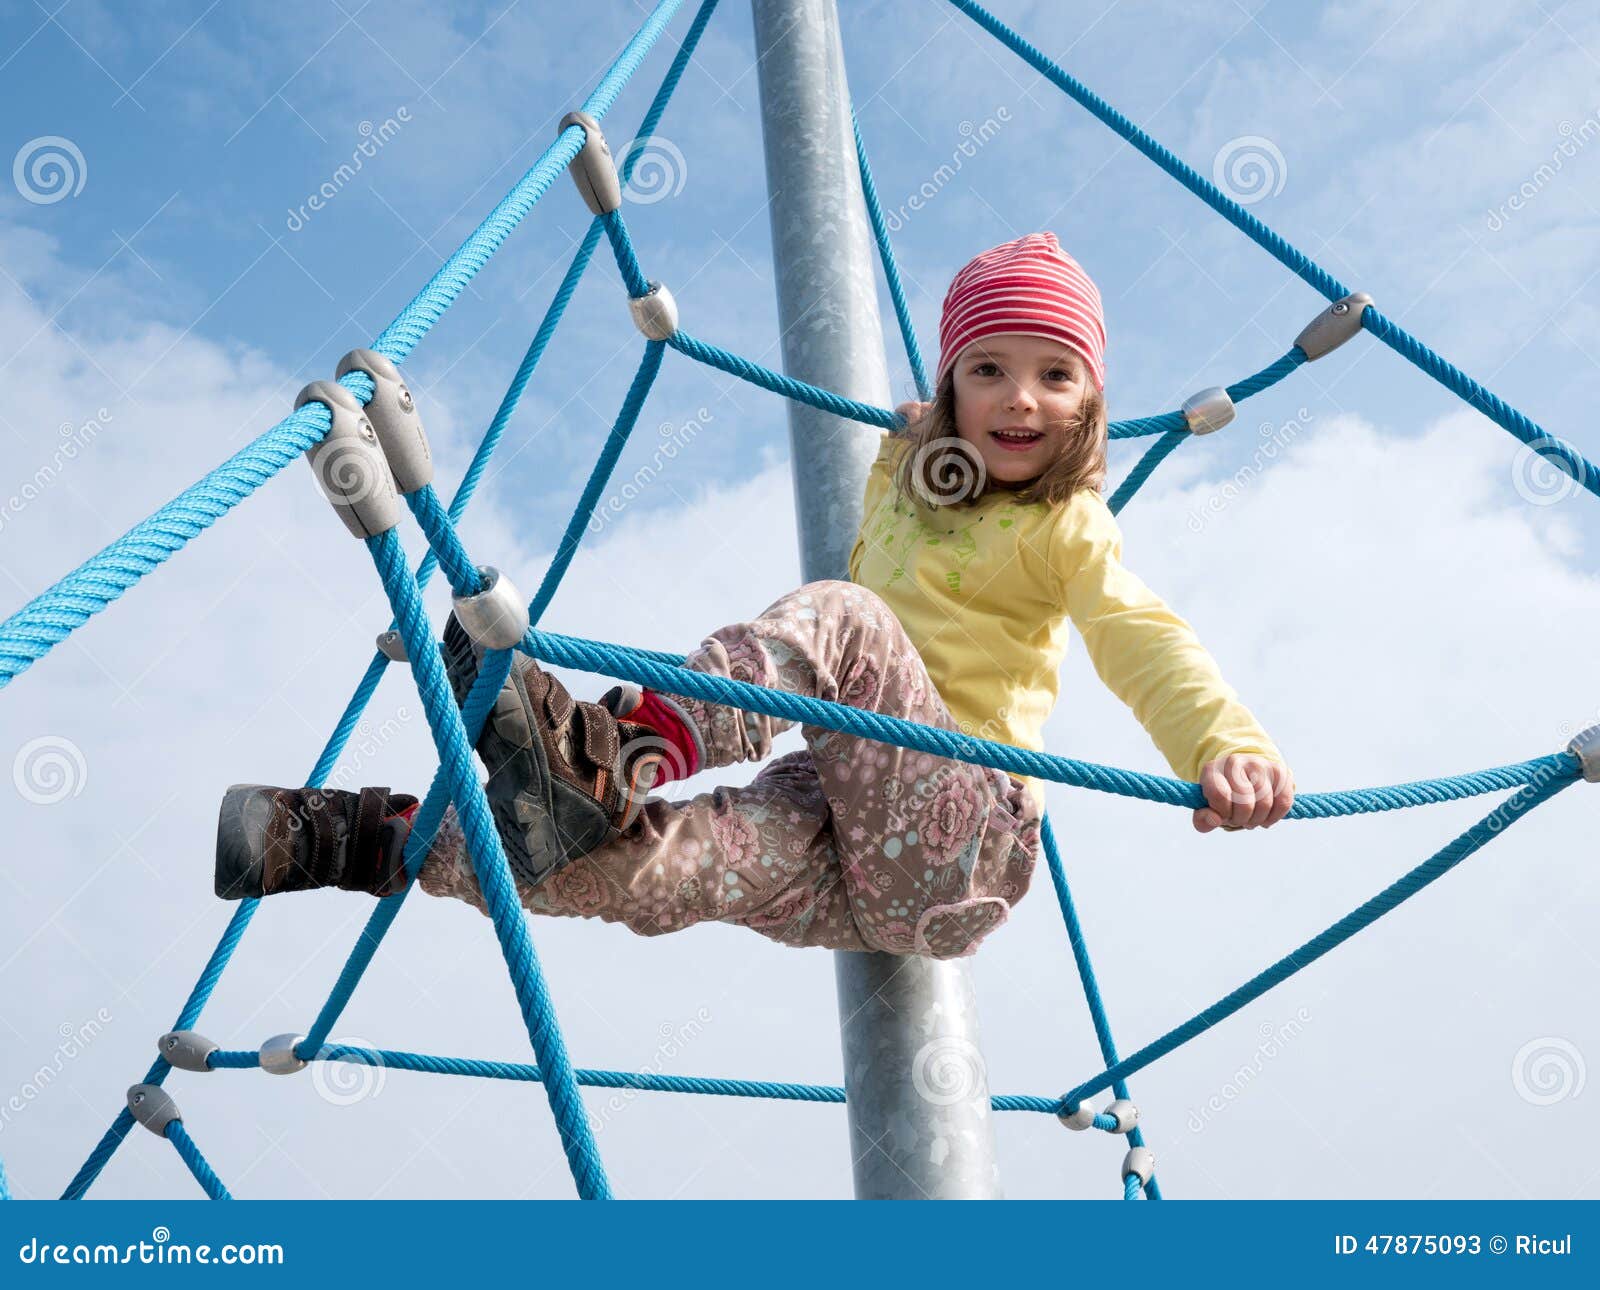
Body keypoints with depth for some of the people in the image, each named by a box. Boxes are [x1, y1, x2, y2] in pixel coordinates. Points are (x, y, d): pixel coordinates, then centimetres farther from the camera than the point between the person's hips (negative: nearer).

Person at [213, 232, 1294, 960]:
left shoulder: (1069, 528, 1)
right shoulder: (906, 473, 19)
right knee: (649, 863, -25)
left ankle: (622, 753, -51)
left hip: (960, 846, -5)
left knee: (838, 616, -31)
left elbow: (1143, 638, -17)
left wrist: (1226, 743, -34)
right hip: (842, 818, 5)